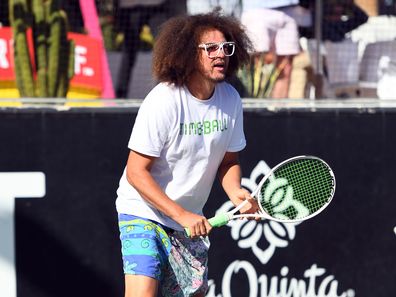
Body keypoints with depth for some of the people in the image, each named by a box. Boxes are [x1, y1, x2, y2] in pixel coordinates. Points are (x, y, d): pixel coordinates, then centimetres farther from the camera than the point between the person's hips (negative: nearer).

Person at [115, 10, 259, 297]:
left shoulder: (230, 99, -3)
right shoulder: (163, 101, -21)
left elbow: (229, 160, 11)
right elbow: (136, 172, -19)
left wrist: (236, 192, -11)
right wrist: (181, 214, -22)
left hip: (190, 218, 7)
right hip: (143, 211, -7)